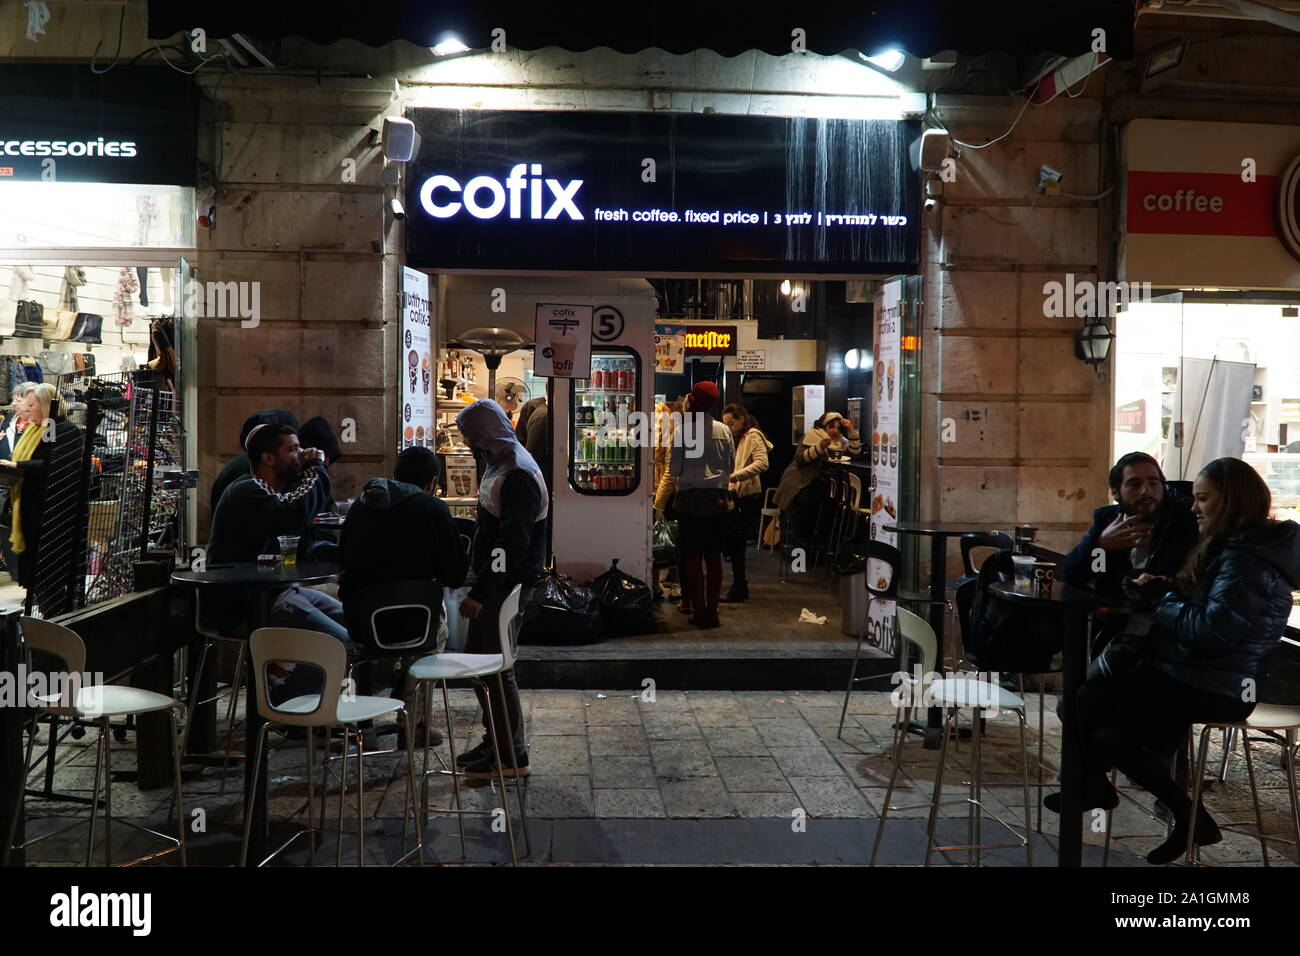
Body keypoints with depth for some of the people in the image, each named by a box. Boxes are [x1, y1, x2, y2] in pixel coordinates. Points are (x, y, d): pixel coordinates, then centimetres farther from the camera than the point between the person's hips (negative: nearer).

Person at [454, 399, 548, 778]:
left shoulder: (518, 476, -19)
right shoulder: (500, 467, 14)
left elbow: (513, 543, -26)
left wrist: (481, 591, -27)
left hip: (506, 586, -10)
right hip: (494, 583, 10)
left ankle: (511, 755, 7)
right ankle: (495, 741, 27)